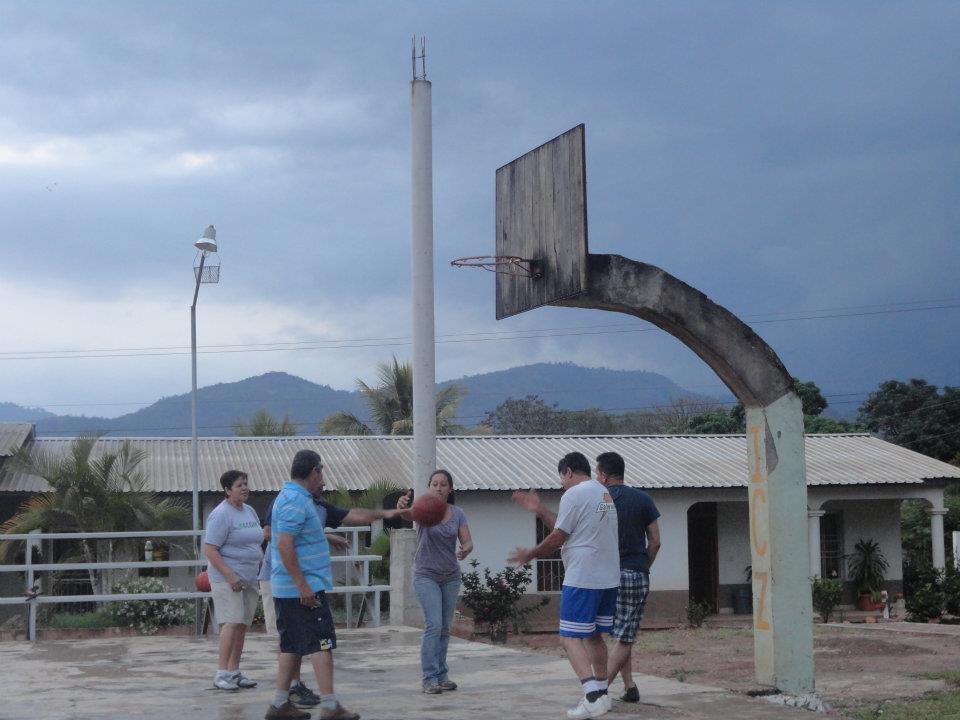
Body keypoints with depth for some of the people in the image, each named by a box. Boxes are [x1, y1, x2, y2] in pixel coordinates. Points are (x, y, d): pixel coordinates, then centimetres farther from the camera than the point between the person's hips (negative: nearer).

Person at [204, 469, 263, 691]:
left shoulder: (249, 511, 15)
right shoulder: (221, 515, -11)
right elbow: (210, 550, -16)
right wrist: (230, 576, -22)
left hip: (249, 578, 8)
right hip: (227, 578, -8)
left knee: (243, 625, 6)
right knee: (232, 623, -15)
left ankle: (234, 672, 13)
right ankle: (221, 674, -13)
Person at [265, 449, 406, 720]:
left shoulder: (306, 502, 17)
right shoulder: (295, 502, -15)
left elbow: (347, 516, 24)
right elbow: (284, 545, -23)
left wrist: (382, 514, 29)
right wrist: (303, 585, -24)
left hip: (288, 589, 10)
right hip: (304, 588, -10)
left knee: (293, 646, 14)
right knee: (321, 643, -8)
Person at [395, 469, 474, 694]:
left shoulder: (457, 514, 1)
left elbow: (467, 542, -5)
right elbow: (409, 514, -33)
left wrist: (465, 550, -30)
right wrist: (402, 506, -58)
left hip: (451, 577, 4)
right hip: (426, 576, -4)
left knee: (445, 628, 9)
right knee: (433, 625, -14)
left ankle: (441, 675, 19)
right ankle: (429, 678, -10)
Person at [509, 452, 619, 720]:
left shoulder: (574, 494, -11)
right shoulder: (605, 494, 17)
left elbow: (558, 537, -9)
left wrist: (530, 554, 6)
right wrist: (539, 509, 21)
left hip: (582, 580, -9)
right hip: (608, 578, 9)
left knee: (570, 638, -5)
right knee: (594, 636, 19)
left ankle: (593, 696, -18)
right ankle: (601, 693, 24)